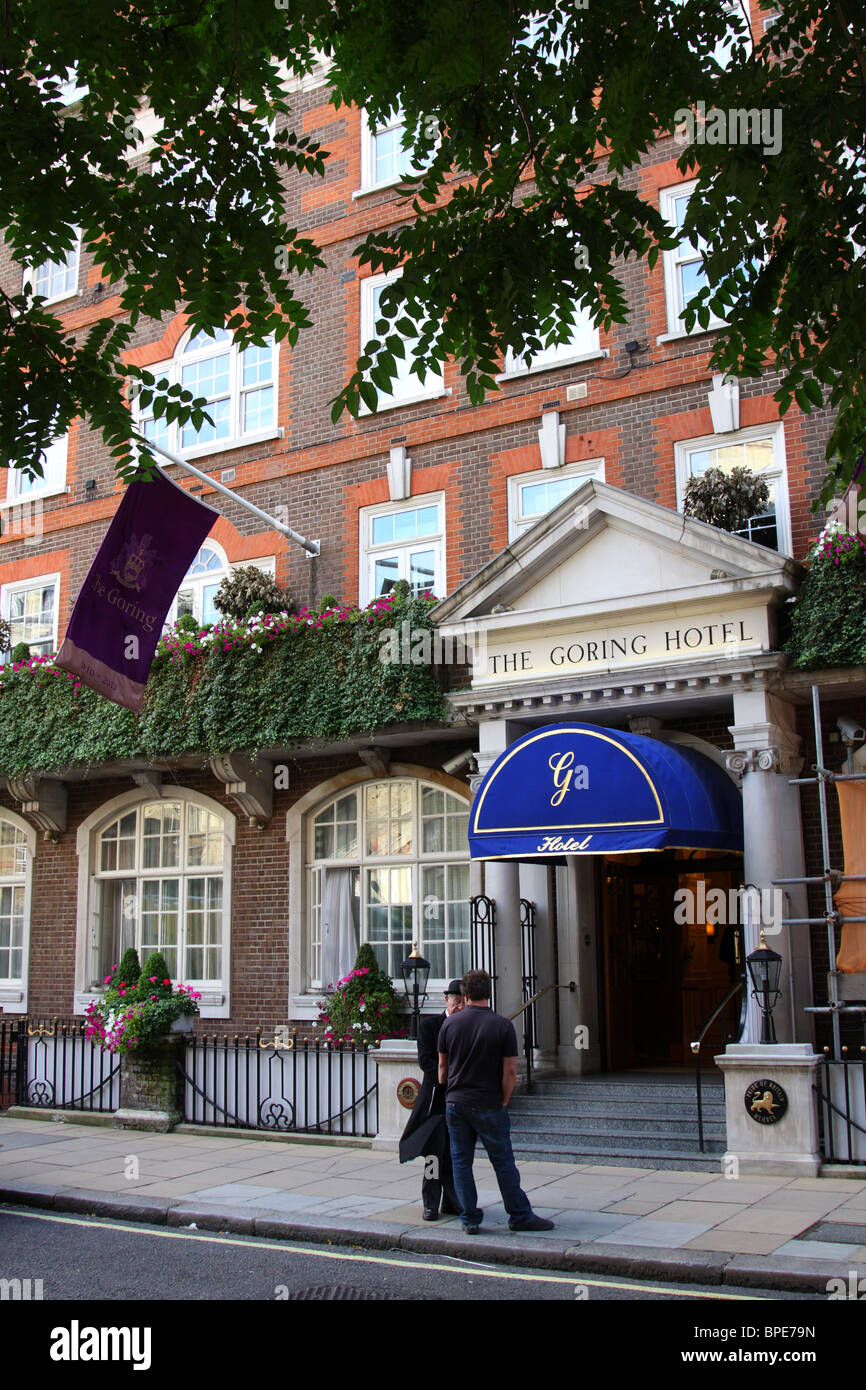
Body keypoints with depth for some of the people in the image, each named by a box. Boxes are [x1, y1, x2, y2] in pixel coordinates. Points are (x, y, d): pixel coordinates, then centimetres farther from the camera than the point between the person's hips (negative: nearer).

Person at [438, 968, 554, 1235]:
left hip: (455, 1103, 2)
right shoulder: (503, 1025, -8)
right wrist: (503, 1102, 3)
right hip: (488, 1104, -2)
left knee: (461, 1161, 9)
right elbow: (510, 1071, -8)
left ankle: (469, 1218, 11)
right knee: (503, 1161, 7)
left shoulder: (450, 1023, 0)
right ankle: (520, 1215, 14)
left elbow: (442, 1065, 8)